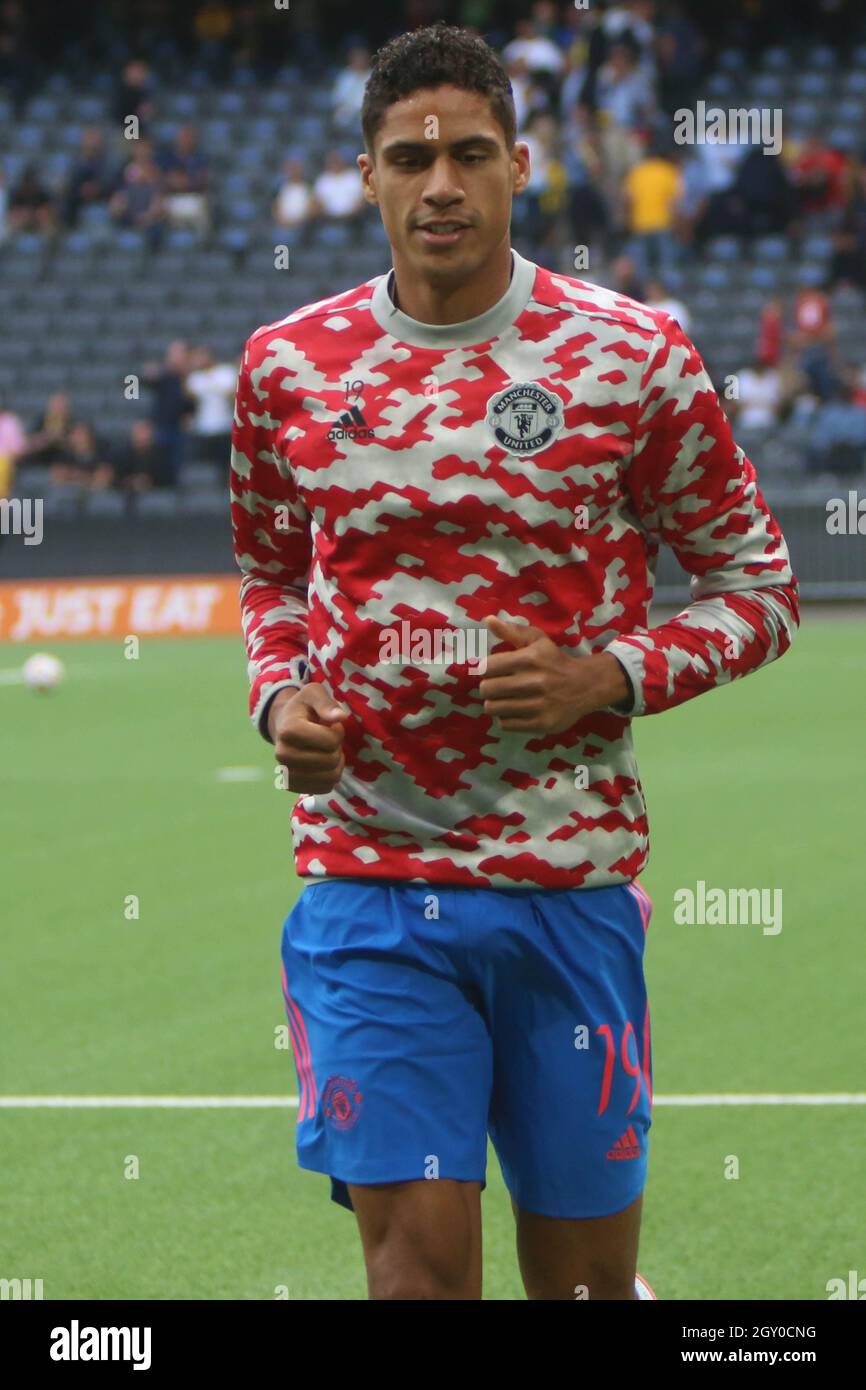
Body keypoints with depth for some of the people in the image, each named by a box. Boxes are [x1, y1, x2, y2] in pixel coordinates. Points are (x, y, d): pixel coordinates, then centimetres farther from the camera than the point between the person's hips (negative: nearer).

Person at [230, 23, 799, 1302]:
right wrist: (281, 694, 0)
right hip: (368, 887, 1)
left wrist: (611, 679, -12)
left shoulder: (633, 357, -3)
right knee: (415, 1250, -8)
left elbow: (758, 585, 5)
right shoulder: (287, 365, 4)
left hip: (572, 885, 0)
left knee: (583, 1271, 6)